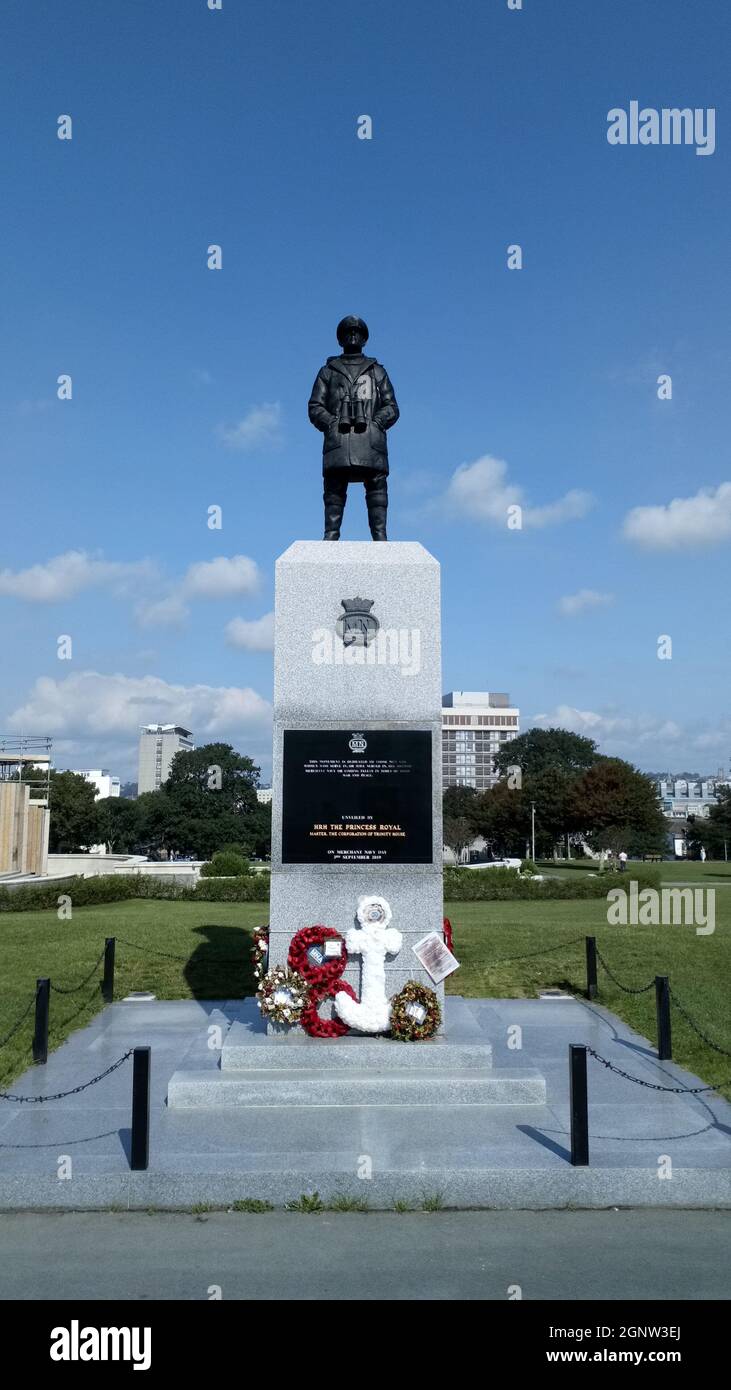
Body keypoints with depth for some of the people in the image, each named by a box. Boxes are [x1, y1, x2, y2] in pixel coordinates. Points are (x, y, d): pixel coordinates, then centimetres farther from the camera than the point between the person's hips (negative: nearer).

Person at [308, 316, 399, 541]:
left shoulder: (377, 371, 22)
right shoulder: (328, 371, 21)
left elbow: (391, 408, 14)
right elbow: (315, 408, 13)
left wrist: (374, 422, -5)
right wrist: (333, 423, -5)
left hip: (370, 441, 0)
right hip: (338, 440, 0)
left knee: (377, 489, -8)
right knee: (334, 489, -7)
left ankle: (380, 537, -11)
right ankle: (331, 537, -8)